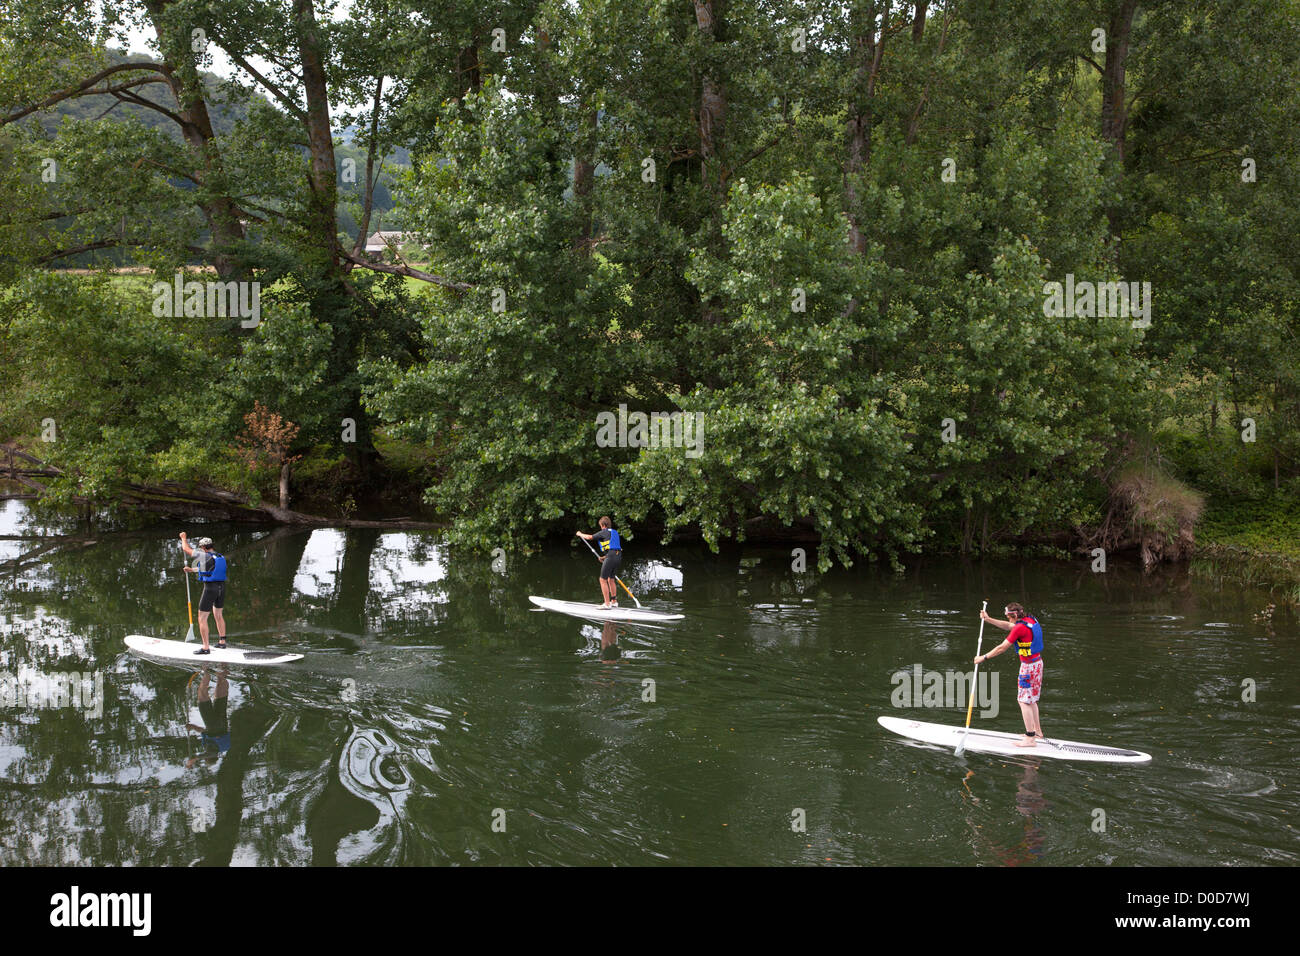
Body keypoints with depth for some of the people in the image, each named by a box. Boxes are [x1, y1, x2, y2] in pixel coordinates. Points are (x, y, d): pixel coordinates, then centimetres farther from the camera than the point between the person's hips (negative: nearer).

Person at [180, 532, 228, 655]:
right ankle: (222, 641, 32)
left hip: (210, 588, -7)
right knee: (218, 615, 25)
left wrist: (184, 538, 18)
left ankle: (205, 648, -1)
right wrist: (192, 570, 39)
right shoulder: (221, 557, 11)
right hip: (222, 587, 7)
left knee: (202, 618, 1)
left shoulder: (204, 556, -11)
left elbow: (187, 549, -1)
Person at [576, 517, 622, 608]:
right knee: (611, 579, 21)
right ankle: (614, 601, 25)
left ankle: (607, 603, -6)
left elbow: (589, 537, -1)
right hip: (618, 557, 8)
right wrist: (605, 557, 29)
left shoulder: (604, 532, 0)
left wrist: (580, 534, 17)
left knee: (603, 580, -3)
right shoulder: (615, 533, 23)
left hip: (610, 558, -8)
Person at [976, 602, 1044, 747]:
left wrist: (984, 657, -5)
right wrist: (988, 619, 19)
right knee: (1031, 699, 21)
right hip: (1038, 663, 9)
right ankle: (1037, 730, 31)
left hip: (1028, 667, -9)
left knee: (1024, 701, -4)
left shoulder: (1019, 628, -21)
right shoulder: (1030, 620, 6)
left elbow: (1002, 648, -15)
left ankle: (1030, 738, -4)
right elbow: (1007, 626, 20)